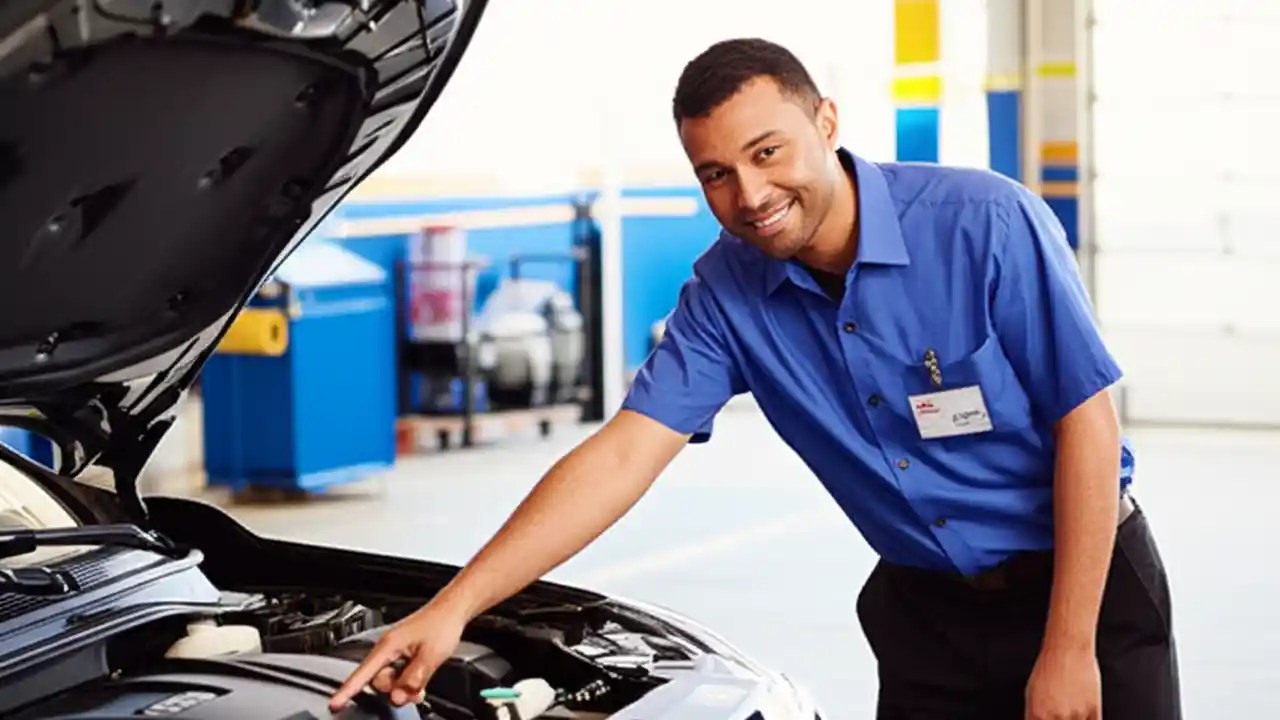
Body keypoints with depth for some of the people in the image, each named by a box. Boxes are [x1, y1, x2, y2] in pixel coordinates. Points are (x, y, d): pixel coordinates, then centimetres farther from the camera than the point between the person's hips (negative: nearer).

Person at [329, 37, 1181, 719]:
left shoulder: (987, 223, -21)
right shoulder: (727, 292, -7)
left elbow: (1088, 424, -18)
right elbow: (622, 457, -12)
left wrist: (1069, 648, -20)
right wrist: (453, 607, -22)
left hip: (1087, 583, -4)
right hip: (926, 608, 4)